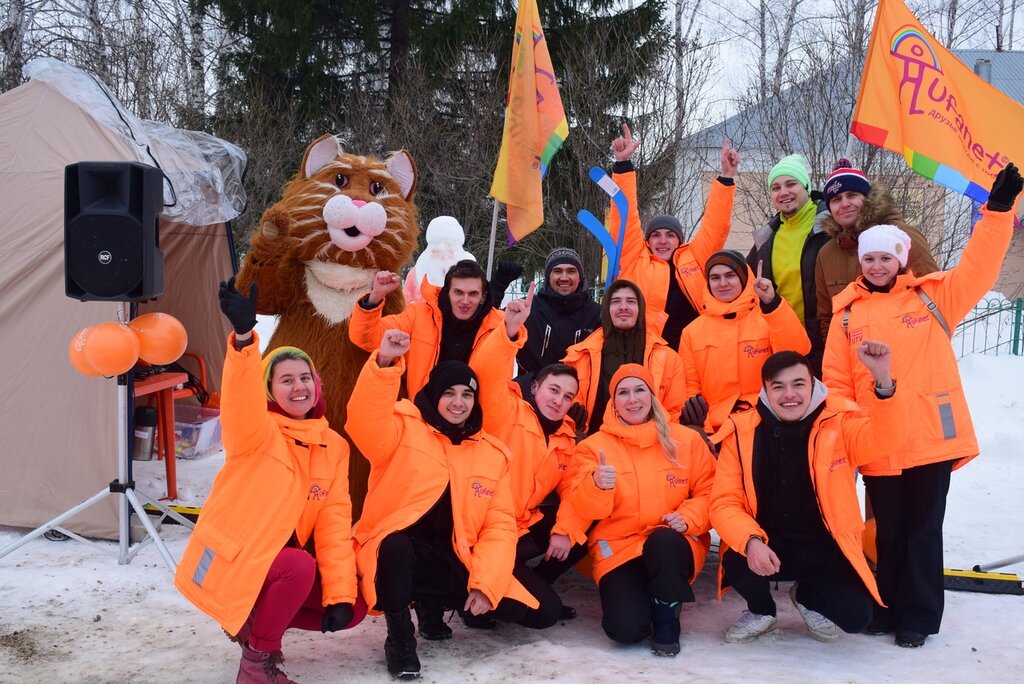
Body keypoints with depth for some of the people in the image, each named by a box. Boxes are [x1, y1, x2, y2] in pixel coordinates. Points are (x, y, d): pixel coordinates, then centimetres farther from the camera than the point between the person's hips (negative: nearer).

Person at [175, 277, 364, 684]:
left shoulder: (333, 446, 3)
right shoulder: (255, 433, -12)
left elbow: (334, 523, -2)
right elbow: (241, 402, -37)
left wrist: (340, 593, -12)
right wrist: (244, 335, -55)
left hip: (276, 558, 6)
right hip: (229, 560, -6)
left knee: (354, 608, -4)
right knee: (301, 568, -32)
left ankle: (254, 622, 14)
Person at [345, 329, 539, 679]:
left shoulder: (493, 453, 6)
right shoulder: (404, 428, -5)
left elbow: (499, 526, 2)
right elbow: (365, 423, -29)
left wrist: (484, 584, -12)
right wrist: (385, 363, -44)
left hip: (452, 558, 5)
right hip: (395, 549, -4)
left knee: (513, 607, -11)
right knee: (396, 546, -38)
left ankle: (432, 603, 17)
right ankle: (399, 635, -10)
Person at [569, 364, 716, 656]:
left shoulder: (686, 440, 5)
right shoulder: (595, 445, 0)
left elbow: (708, 491, 6)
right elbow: (585, 509, -10)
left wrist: (688, 517, -15)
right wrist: (597, 486, -33)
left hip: (673, 545, 1)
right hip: (618, 547, -1)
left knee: (663, 541, -37)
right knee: (625, 628, -25)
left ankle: (666, 621, -9)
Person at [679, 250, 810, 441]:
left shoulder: (770, 317, 7)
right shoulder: (692, 331, 14)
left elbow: (797, 351, -11)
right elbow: (690, 387, 13)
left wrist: (771, 303, -20)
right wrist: (699, 426, -4)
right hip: (717, 428, 1)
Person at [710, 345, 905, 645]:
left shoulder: (839, 423, -8)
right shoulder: (742, 432, -9)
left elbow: (885, 435, -27)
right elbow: (725, 502, -10)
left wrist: (882, 378, -43)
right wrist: (751, 541, -30)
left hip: (825, 549, 1)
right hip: (768, 548, 0)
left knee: (856, 615, -18)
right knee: (736, 564, -31)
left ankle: (808, 597, 21)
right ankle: (761, 611, 8)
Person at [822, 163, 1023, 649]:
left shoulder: (932, 296, 5)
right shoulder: (848, 313, 6)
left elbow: (977, 268, -3)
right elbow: (836, 380, 3)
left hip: (932, 437, -1)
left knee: (923, 528, 9)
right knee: (888, 530, 13)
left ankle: (918, 616, 20)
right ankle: (888, 607, 28)